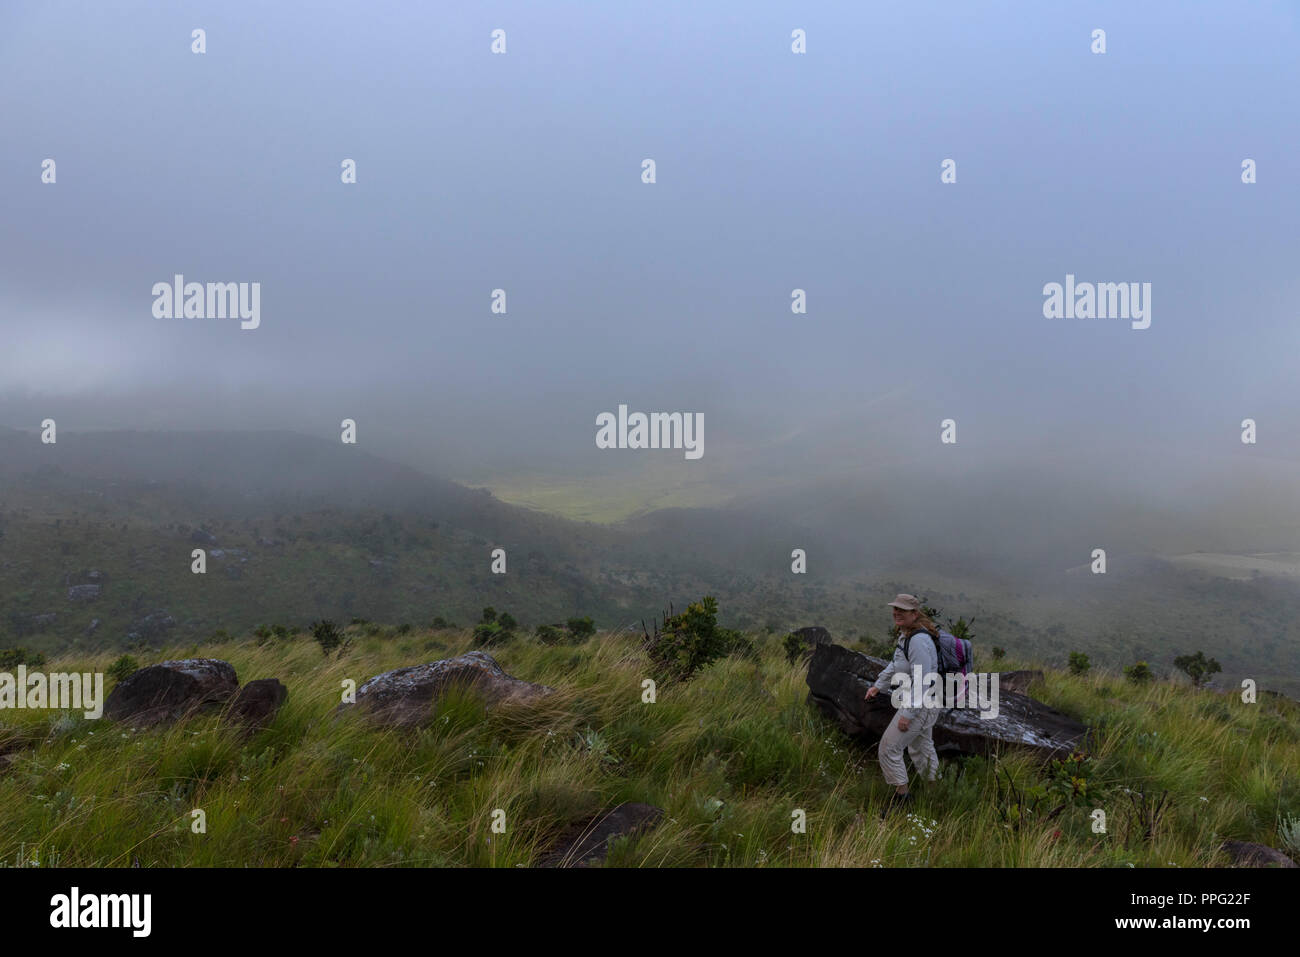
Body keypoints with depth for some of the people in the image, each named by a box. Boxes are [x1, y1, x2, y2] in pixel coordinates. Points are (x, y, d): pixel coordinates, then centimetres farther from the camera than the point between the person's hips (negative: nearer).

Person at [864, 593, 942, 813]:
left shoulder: (919, 640, -27)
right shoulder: (906, 635, 5)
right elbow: (896, 665, 22)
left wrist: (908, 714, -25)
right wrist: (878, 685, 19)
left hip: (922, 704, -10)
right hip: (922, 702, 10)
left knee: (890, 746, -5)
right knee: (921, 746, 24)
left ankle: (901, 793, 7)